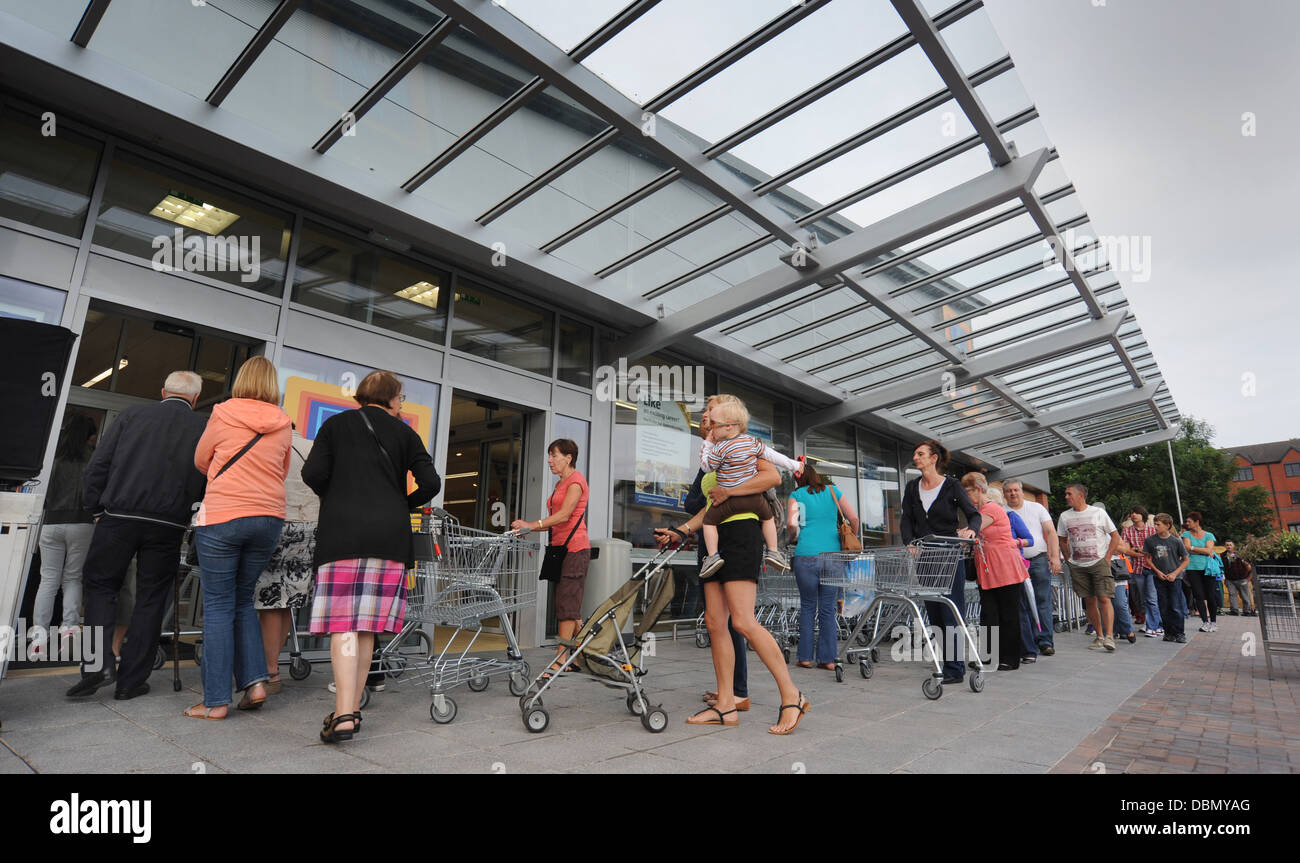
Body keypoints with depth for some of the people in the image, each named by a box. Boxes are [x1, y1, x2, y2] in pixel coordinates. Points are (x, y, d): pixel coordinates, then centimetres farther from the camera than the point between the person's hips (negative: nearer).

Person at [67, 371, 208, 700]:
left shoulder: (132, 415, 5)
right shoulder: (205, 428, 2)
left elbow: (97, 466, 4)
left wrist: (96, 508, 14)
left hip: (119, 515, 0)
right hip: (168, 525, 0)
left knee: (100, 585, 17)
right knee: (151, 599, 9)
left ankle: (97, 662, 3)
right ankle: (131, 681, 15)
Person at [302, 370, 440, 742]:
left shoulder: (336, 425, 10)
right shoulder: (404, 433, 11)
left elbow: (313, 474, -2)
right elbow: (430, 483, 1)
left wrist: (337, 499, 16)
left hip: (342, 533, -1)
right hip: (390, 535, 1)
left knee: (343, 624, -4)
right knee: (367, 625, 8)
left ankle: (343, 715, -14)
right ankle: (352, 709, 14)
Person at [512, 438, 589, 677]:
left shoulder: (576, 480, -7)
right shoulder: (560, 484, 21)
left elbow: (564, 515, -19)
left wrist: (531, 525, -24)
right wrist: (527, 529, 5)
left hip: (574, 548, -9)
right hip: (560, 547, 9)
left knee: (567, 604, -8)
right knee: (569, 604, 10)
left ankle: (560, 660, -6)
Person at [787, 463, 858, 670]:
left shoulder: (797, 495, 6)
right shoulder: (833, 491, 13)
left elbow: (792, 523, -10)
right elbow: (853, 519, 7)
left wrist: (793, 537, 10)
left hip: (806, 556, -2)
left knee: (807, 607, 9)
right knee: (828, 609, 8)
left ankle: (805, 657, 11)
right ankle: (827, 658, 10)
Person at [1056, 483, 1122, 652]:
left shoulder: (1098, 512, 0)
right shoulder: (1064, 516, 7)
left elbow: (1115, 536, 4)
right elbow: (1063, 541, 18)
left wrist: (1107, 558, -3)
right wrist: (1069, 560, 8)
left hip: (1099, 562, -3)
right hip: (1078, 566, 3)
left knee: (1104, 599, -13)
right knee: (1089, 601, 5)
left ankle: (1109, 636, -13)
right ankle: (1099, 636, 14)